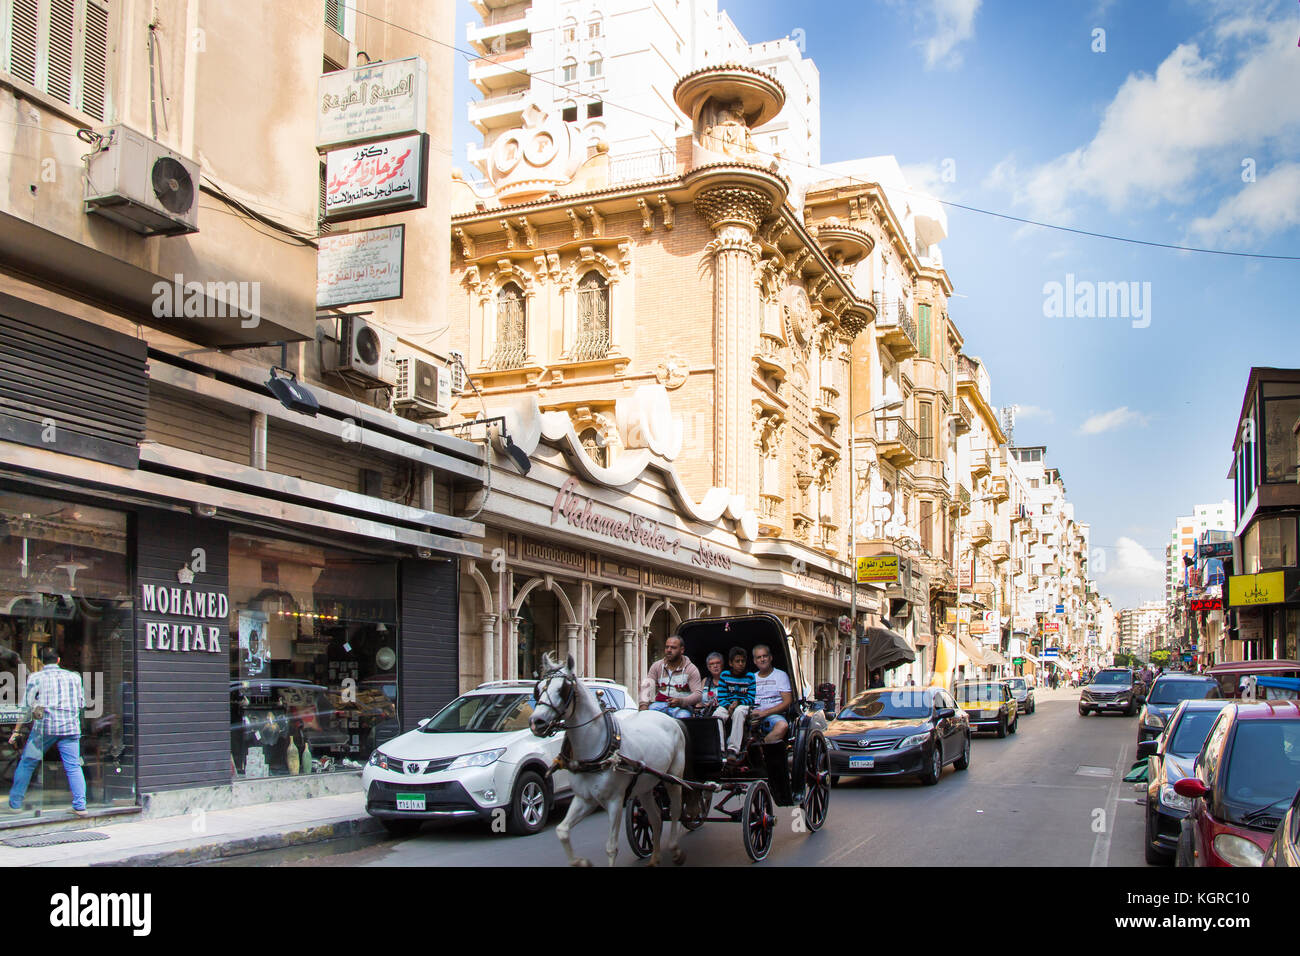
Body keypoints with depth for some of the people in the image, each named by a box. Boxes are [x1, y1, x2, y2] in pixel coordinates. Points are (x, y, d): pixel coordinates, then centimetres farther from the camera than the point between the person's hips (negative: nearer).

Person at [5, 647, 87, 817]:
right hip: (70, 727, 2)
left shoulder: (36, 677, 5)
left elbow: (26, 705, 3)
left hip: (44, 727, -2)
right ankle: (80, 806, -6)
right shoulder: (74, 677, 13)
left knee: (26, 764, 12)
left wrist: (16, 730, 8)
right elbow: (81, 704, 16)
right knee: (73, 767, 1)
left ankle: (15, 804, 17)